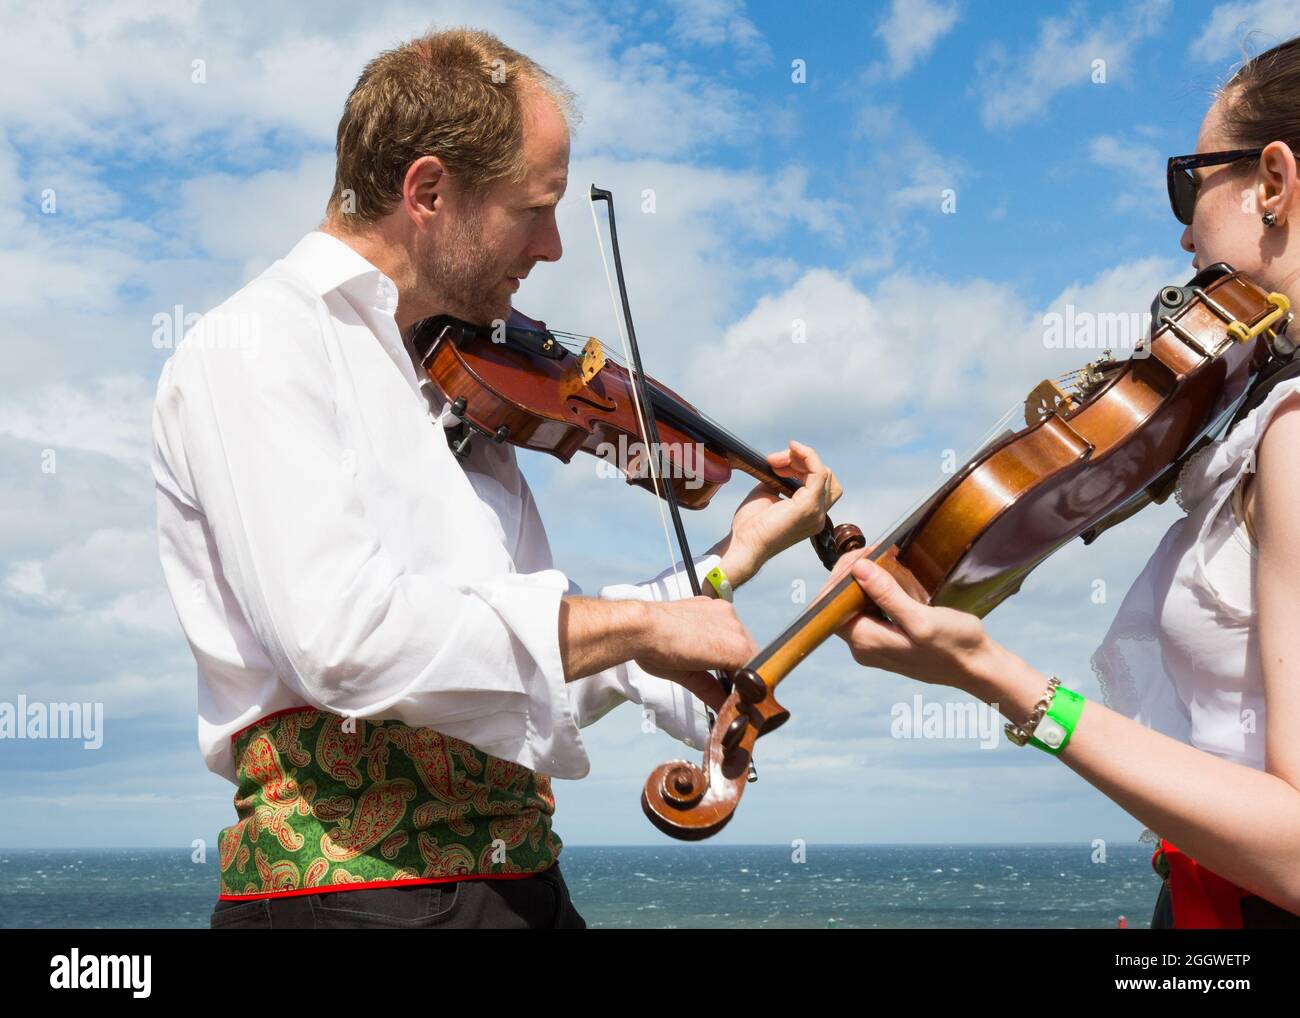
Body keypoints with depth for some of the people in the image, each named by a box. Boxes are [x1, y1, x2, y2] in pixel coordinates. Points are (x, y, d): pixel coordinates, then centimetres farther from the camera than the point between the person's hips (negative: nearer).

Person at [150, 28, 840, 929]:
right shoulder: (254, 349, -8)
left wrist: (731, 561, 15)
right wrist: (638, 623, -18)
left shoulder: (461, 386, 15)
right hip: (352, 890, -6)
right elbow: (342, 634, -22)